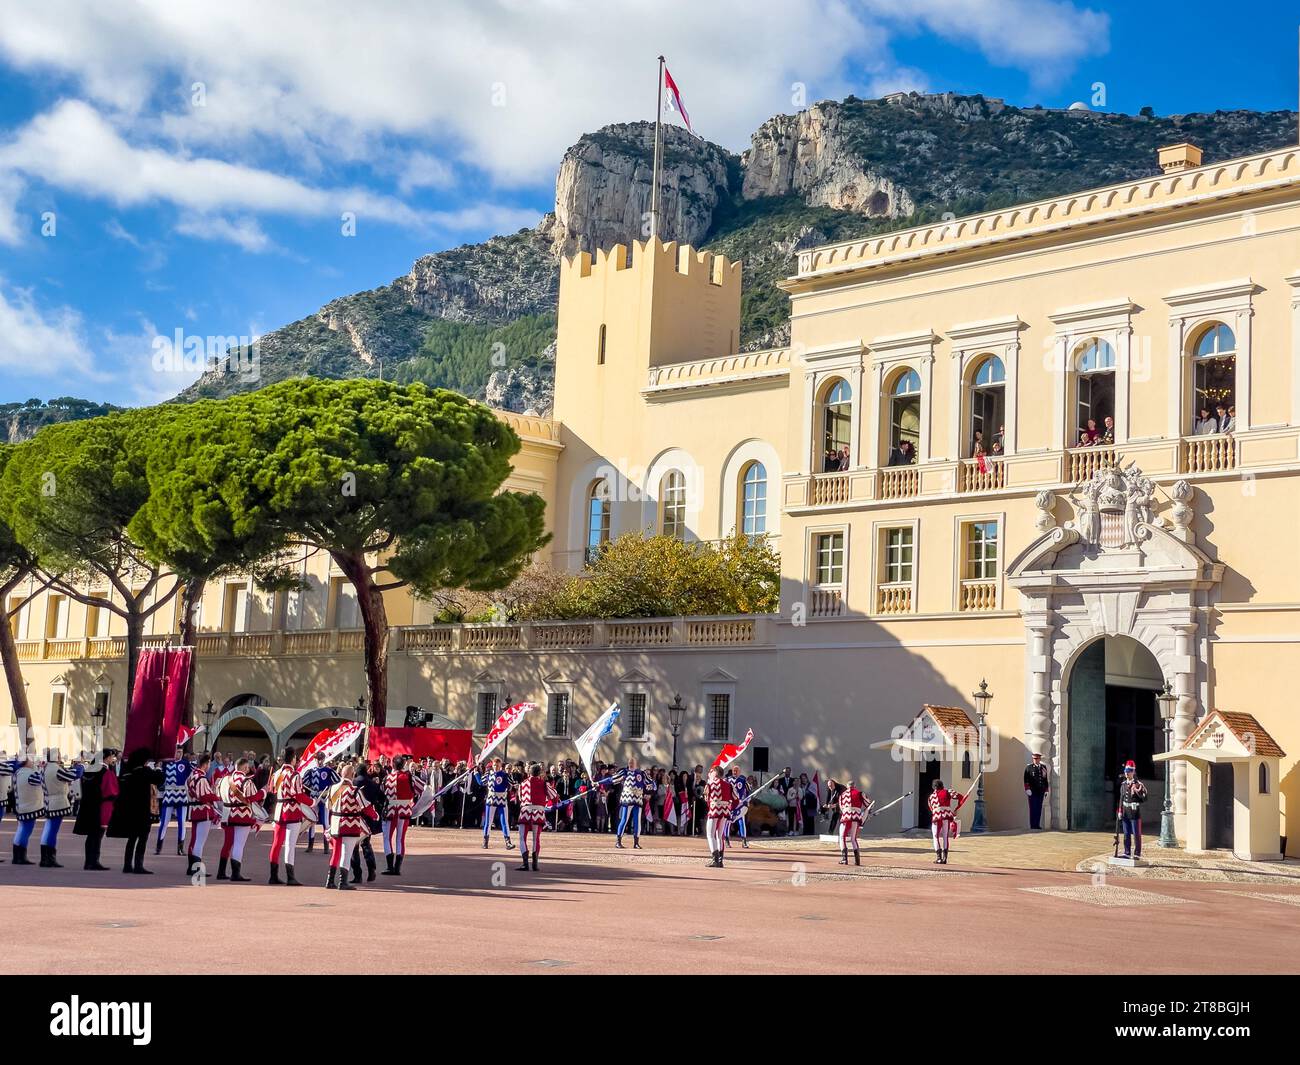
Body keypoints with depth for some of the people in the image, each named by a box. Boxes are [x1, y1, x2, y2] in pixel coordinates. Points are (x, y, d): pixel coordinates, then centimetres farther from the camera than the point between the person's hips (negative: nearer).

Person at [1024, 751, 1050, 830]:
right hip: (1032, 792, -4)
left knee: (1039, 809, 3)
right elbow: (1026, 779, -4)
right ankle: (1033, 825, -2)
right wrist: (1027, 789, -13)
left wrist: (1046, 791, 12)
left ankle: (1037, 825, 7)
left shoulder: (1044, 767, 13)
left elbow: (1046, 779, 16)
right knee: (1033, 808, -5)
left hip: (1041, 792, 4)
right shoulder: (1028, 767, 1)